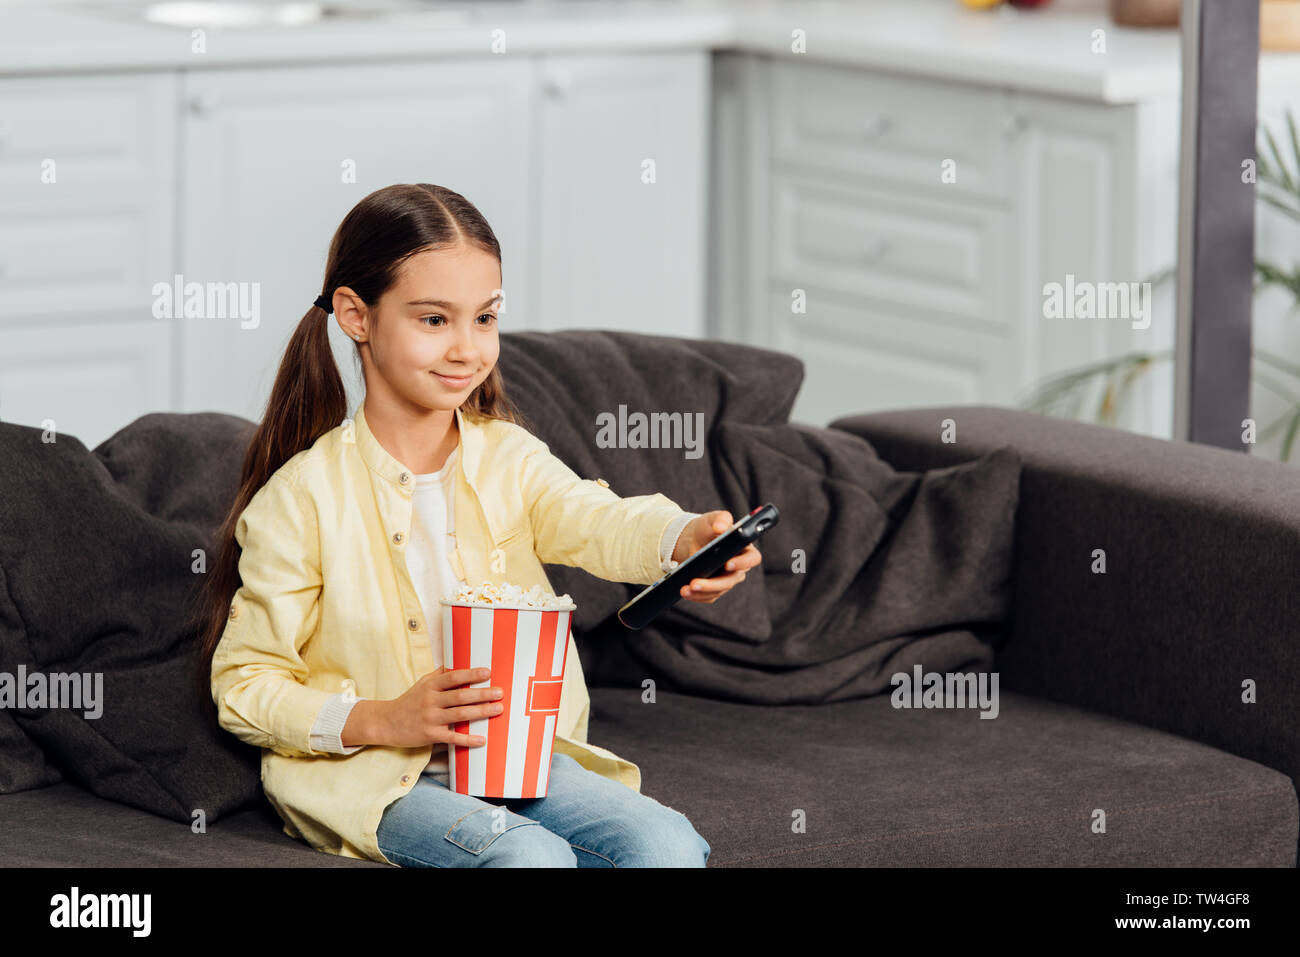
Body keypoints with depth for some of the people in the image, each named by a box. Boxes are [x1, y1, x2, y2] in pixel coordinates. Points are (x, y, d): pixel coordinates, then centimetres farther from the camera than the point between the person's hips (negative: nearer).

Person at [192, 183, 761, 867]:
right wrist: (386, 721, -21)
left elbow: (595, 520, -20)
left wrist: (687, 539, -44)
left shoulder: (508, 458, 3)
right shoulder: (302, 496, -9)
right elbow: (242, 687, -6)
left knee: (670, 844, -18)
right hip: (370, 779, -5)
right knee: (531, 855, -31)